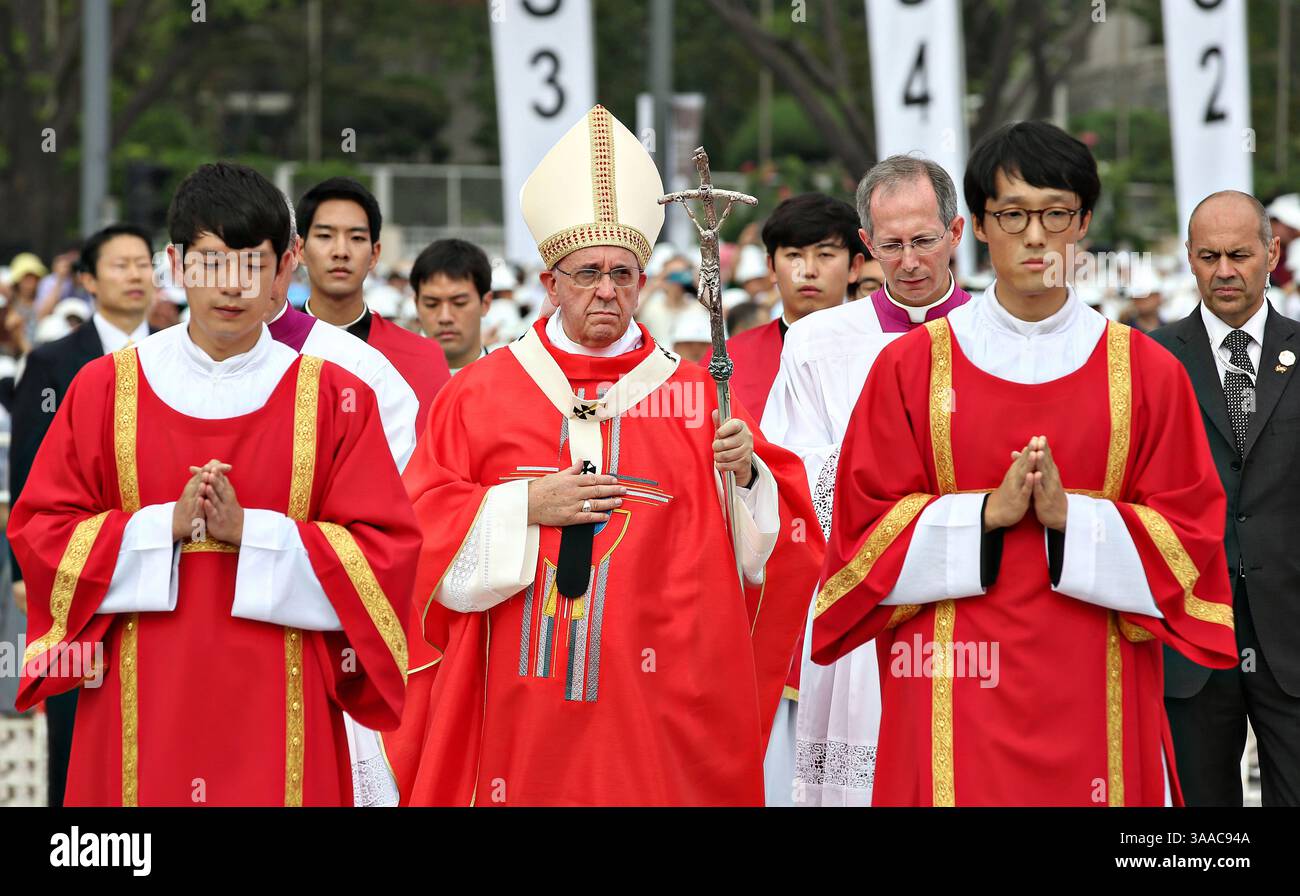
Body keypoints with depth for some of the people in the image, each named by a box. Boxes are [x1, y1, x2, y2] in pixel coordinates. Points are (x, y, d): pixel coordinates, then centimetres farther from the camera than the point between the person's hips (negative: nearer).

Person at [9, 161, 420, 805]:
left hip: (279, 707, 0)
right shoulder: (105, 389, 5)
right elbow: (38, 530, 2)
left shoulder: (334, 400, 2)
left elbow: (386, 549, -3)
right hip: (141, 710, 1)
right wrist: (167, 525, -13)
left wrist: (250, 532, -15)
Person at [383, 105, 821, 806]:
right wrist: (526, 507, -9)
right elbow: (420, 524, 1)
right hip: (521, 698, 0)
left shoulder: (695, 398, 7)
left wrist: (745, 474, -16)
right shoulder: (483, 392, 7)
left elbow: (768, 550, 2)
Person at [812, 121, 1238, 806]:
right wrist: (988, 512, -14)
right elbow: (867, 527, 0)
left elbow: (1188, 536, 1)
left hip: (1095, 696, 1)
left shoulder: (1148, 374, 4)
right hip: (953, 698, -1)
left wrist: (1071, 515, -14)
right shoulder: (910, 366, 2)